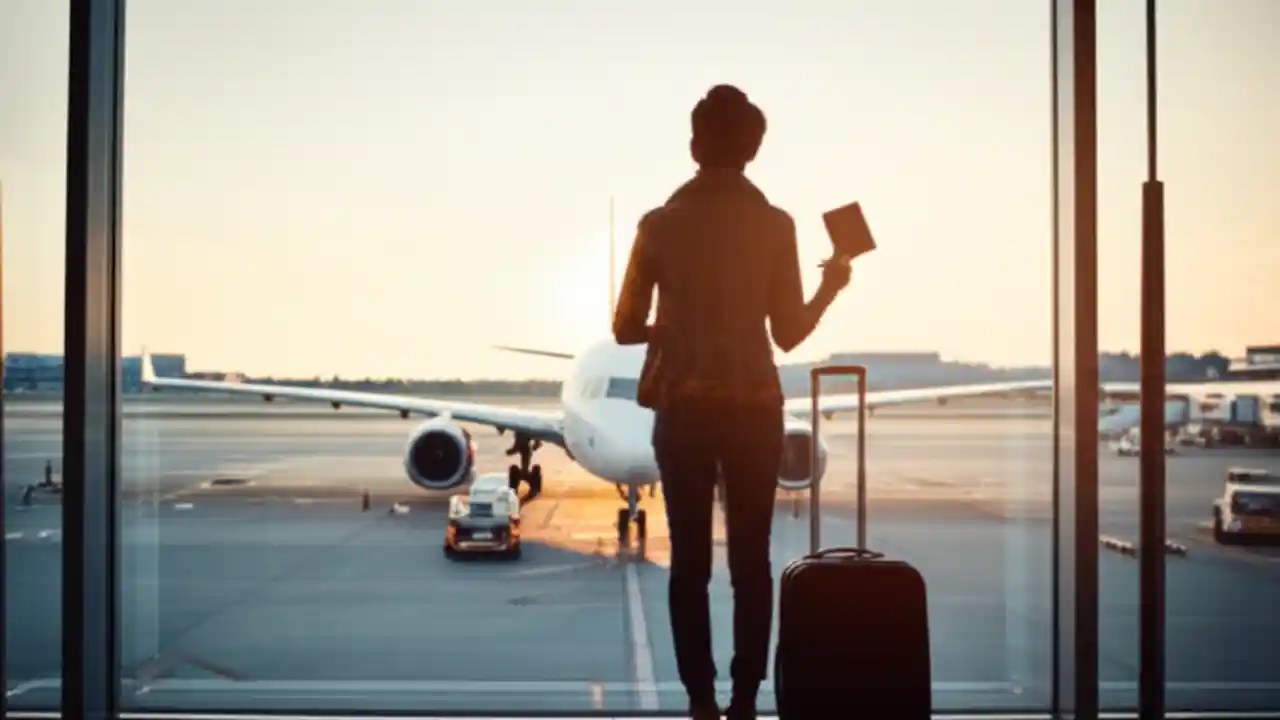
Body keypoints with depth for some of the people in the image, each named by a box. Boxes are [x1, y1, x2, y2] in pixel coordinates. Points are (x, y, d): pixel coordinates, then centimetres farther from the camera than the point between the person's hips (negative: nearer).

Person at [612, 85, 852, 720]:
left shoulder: (660, 225, -2)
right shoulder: (774, 225, -4)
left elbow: (626, 328, 0)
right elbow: (788, 333, -2)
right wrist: (830, 288, 16)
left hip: (683, 409, 1)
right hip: (753, 409, 0)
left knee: (689, 559, 7)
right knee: (751, 559, 7)